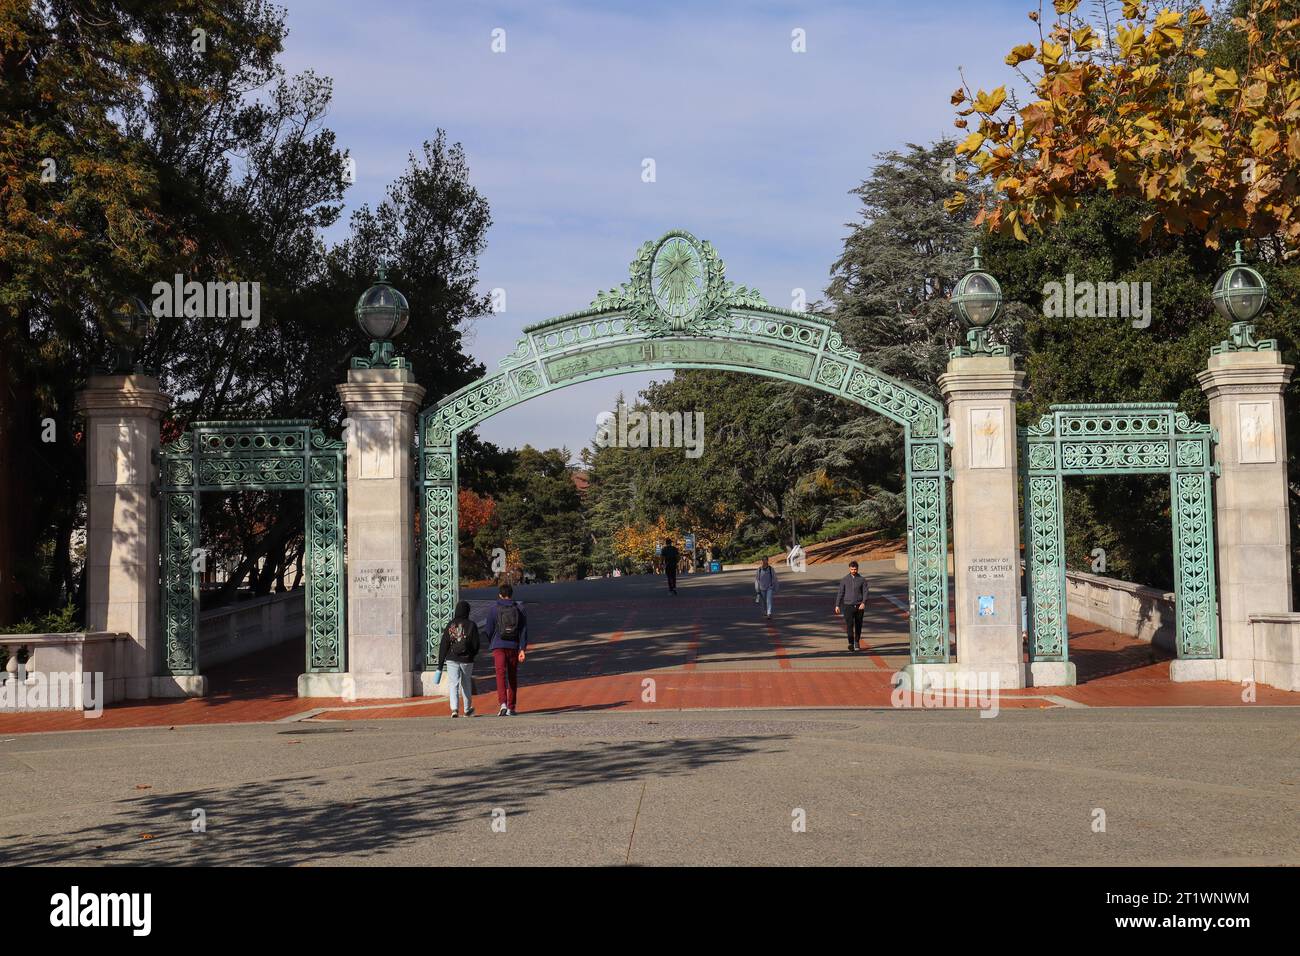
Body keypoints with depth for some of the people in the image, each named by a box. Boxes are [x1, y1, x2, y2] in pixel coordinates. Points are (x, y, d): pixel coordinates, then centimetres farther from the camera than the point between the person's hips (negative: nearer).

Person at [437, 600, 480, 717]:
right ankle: (467, 710, 30)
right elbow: (476, 645, -3)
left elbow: (443, 645, -3)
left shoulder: (450, 625, -2)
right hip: (467, 660, 0)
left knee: (453, 684, 0)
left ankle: (454, 709, -19)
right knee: (466, 684, 17)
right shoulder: (471, 625, -5)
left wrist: (440, 664, 1)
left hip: (452, 660, 0)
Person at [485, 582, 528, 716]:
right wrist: (522, 649, -3)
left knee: (500, 675, -9)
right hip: (514, 646, 2)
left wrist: (490, 645, 20)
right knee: (512, 677, 12)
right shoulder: (519, 609, 5)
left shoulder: (493, 608, 1)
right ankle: (511, 708, 16)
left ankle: (503, 703, -28)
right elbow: (524, 630, -1)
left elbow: (489, 629, 4)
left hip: (498, 646, -2)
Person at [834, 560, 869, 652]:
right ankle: (851, 644, -20)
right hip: (848, 606, -1)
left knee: (858, 626, 9)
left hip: (859, 606, 1)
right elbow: (840, 593, 5)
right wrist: (837, 605, 0)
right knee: (849, 624, -15)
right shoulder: (844, 580, 3)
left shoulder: (862, 580, 2)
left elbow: (865, 592, -2)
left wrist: (863, 603, -18)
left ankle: (857, 642, 27)